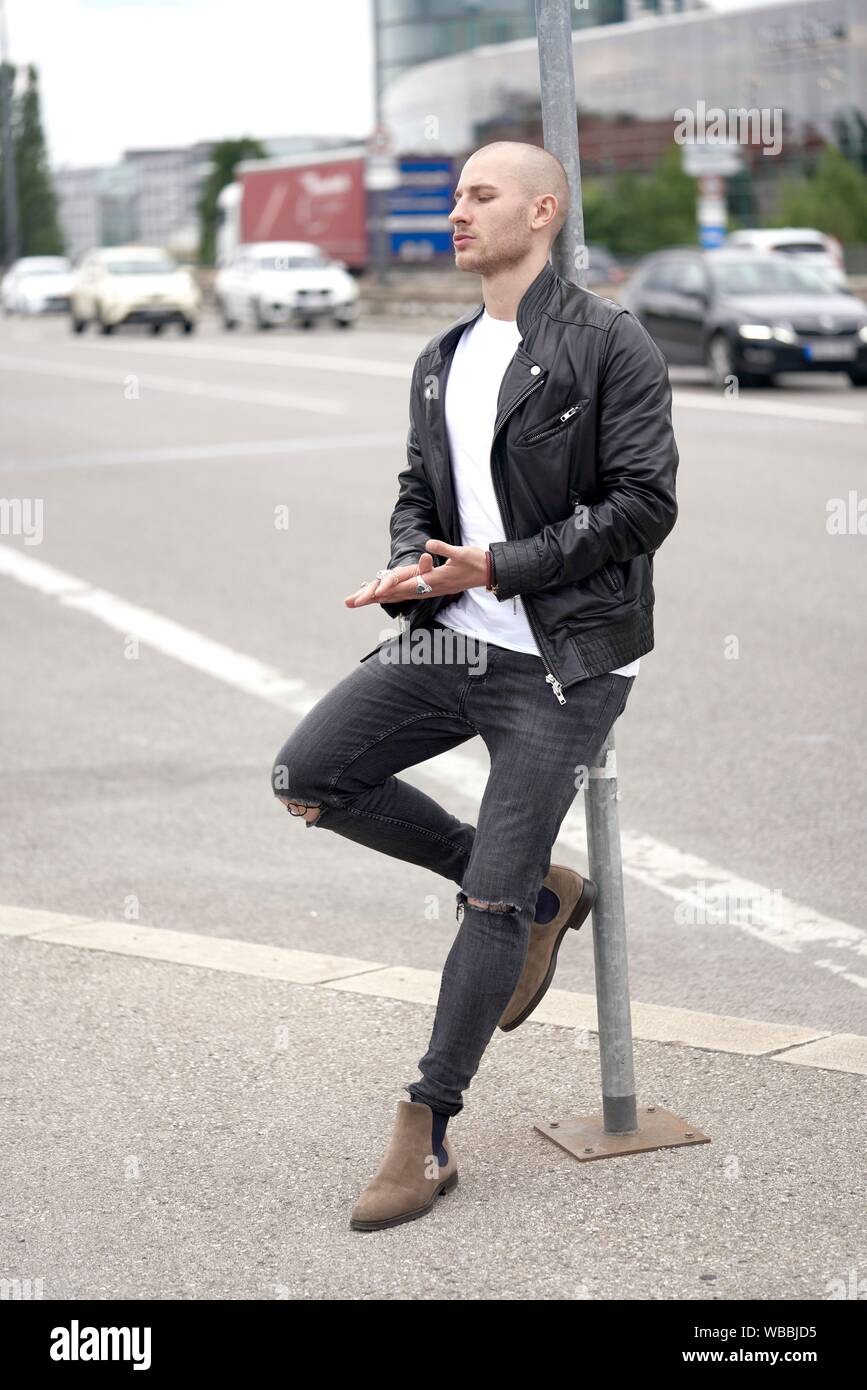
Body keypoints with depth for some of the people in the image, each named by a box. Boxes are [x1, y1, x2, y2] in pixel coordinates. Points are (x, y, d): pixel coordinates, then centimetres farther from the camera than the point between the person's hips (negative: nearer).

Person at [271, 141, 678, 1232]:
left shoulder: (606, 344, -8)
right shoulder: (440, 361, 14)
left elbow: (644, 504, -13)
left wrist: (496, 567, -17)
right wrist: (411, 570, -5)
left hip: (561, 661, -7)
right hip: (453, 640, 7)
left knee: (492, 901, -4)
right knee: (308, 776, -4)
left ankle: (426, 1138, 9)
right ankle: (539, 891, 11)